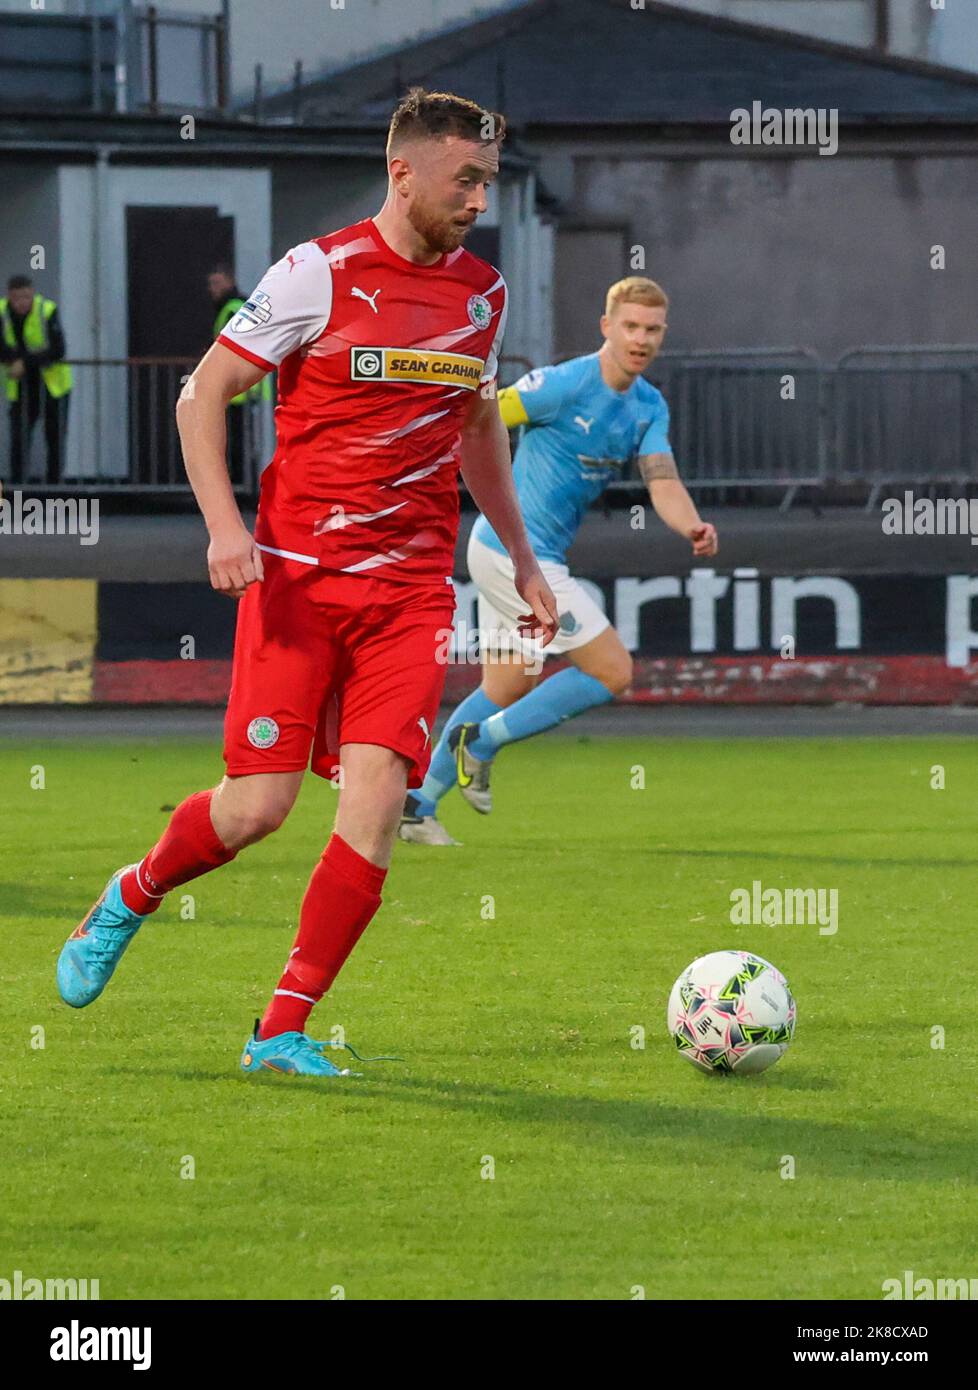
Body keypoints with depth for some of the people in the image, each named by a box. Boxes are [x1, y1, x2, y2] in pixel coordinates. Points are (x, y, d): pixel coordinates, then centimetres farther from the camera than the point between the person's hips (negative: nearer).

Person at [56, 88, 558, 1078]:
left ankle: (283, 1031, -2)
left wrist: (520, 559, 26)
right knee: (256, 806, -7)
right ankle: (130, 899, 26)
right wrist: (222, 523, -15)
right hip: (298, 577, -4)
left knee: (376, 802, -12)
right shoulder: (320, 273, -6)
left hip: (412, 589, 4)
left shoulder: (483, 292, 10)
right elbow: (203, 391, -2)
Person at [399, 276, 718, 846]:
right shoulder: (566, 384, -17)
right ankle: (482, 741, 0)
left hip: (531, 555, 9)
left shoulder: (650, 407, 6)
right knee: (613, 672, -8)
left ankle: (417, 805, 23)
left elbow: (664, 483, -5)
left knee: (509, 688, 16)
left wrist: (694, 526, -26)